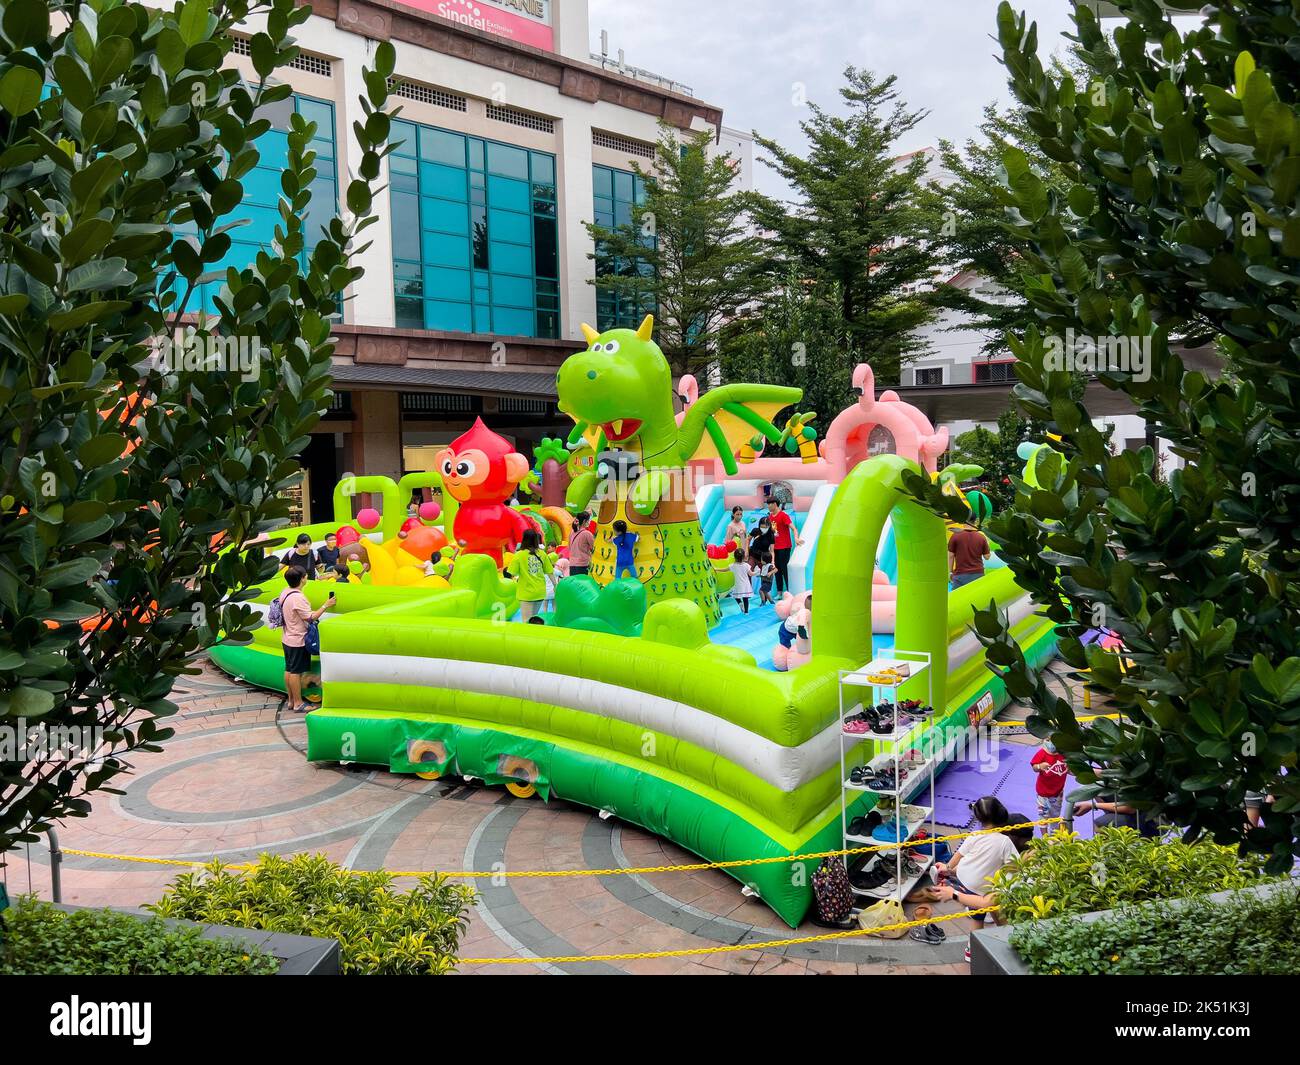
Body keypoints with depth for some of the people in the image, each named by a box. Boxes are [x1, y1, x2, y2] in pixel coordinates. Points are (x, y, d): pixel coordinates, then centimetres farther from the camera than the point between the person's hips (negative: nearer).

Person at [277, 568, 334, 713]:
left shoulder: (285, 593, 5)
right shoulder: (298, 597, -24)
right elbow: (310, 618, -21)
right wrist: (325, 606, -16)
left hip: (287, 639, 9)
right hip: (298, 641, -9)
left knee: (289, 670, 14)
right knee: (296, 672, -2)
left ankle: (291, 700, 24)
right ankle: (298, 704, 5)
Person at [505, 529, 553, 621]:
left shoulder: (519, 555, -11)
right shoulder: (542, 554, -1)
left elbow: (512, 573, -13)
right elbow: (549, 571, 3)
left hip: (527, 593, -4)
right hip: (540, 592, 4)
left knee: (527, 621, 1)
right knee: (534, 618, 18)